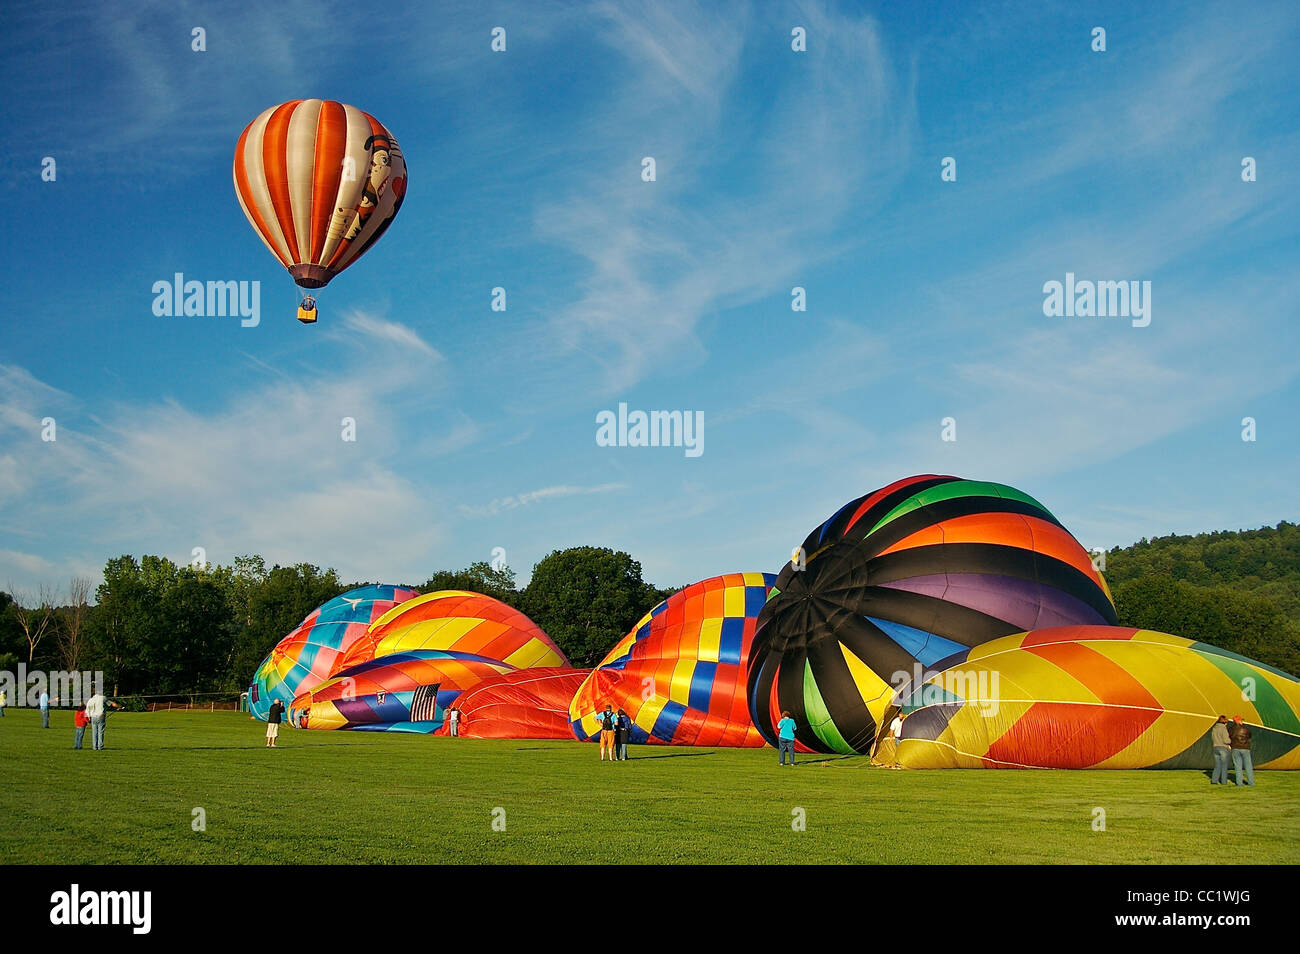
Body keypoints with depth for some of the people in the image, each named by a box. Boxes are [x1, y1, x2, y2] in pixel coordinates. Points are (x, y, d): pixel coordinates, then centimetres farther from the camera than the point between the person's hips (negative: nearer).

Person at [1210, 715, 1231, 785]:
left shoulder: (1214, 728, 10)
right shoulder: (1223, 728, -12)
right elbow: (1226, 740, -16)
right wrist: (1231, 741, 2)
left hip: (1216, 748, 6)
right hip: (1223, 748, -6)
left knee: (1217, 766, 9)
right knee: (1224, 765, 4)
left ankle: (1214, 780, -2)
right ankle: (1224, 781, 7)